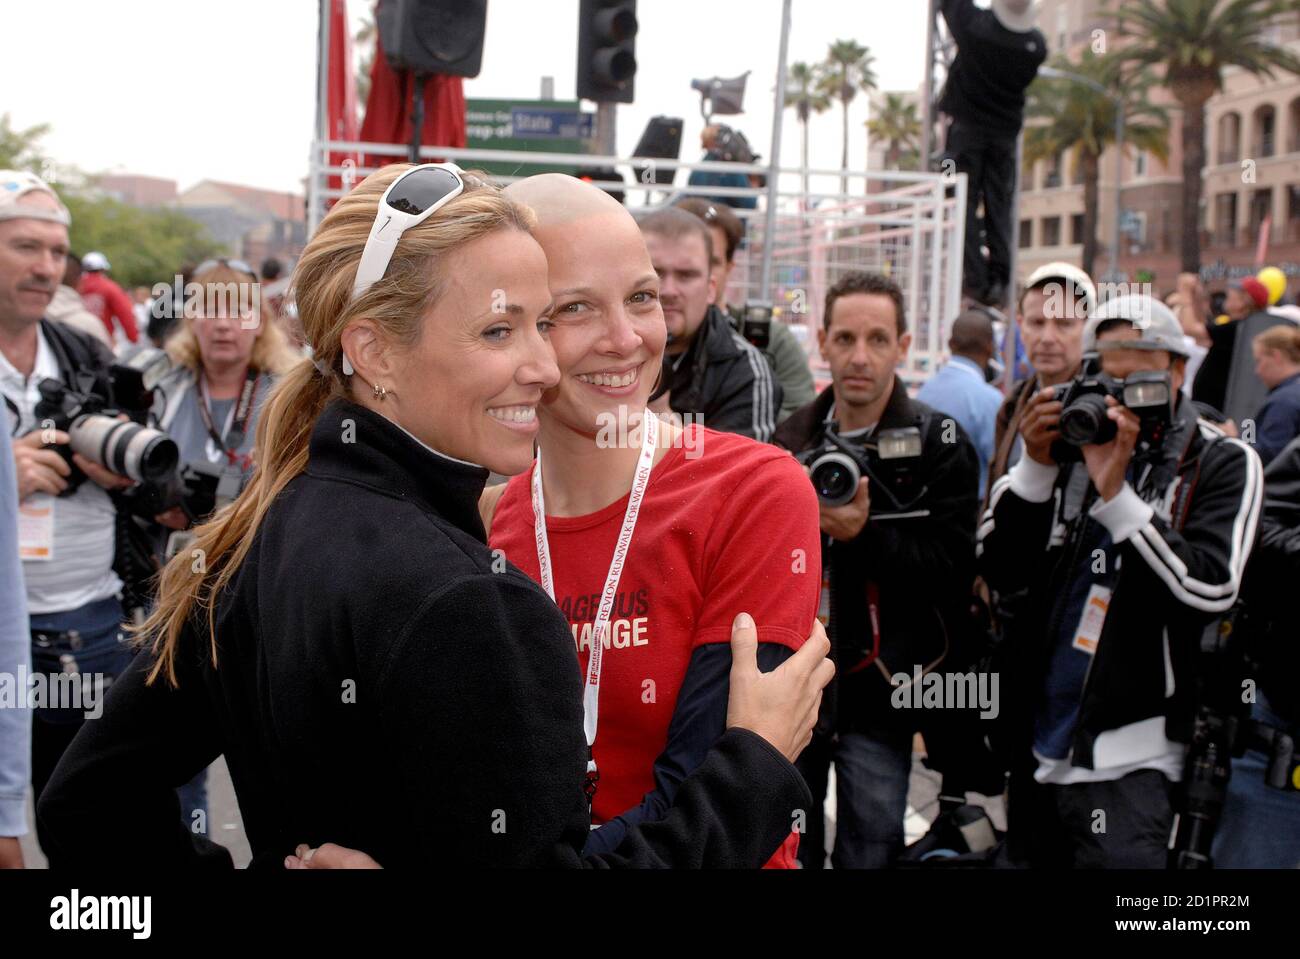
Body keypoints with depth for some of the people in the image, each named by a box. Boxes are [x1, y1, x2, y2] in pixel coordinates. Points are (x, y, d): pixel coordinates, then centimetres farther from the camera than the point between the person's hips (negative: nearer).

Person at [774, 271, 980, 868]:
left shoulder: (941, 444, -6)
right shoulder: (792, 437, 7)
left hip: (877, 691, -3)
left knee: (869, 852, 7)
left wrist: (864, 534, -26)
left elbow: (951, 571, -14)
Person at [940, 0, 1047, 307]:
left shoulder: (974, 26, -14)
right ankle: (1000, 280, 1)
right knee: (999, 207, 6)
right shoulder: (1036, 44, -8)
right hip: (1005, 132, 3)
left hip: (967, 127, -2)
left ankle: (976, 279, -8)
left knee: (965, 204, -1)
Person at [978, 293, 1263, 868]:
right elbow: (1001, 572, -1)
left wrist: (1115, 494, -23)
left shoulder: (1222, 463, -4)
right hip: (1038, 749, 5)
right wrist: (1036, 468, -14)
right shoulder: (1074, 442, 5)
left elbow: (1211, 592, -18)